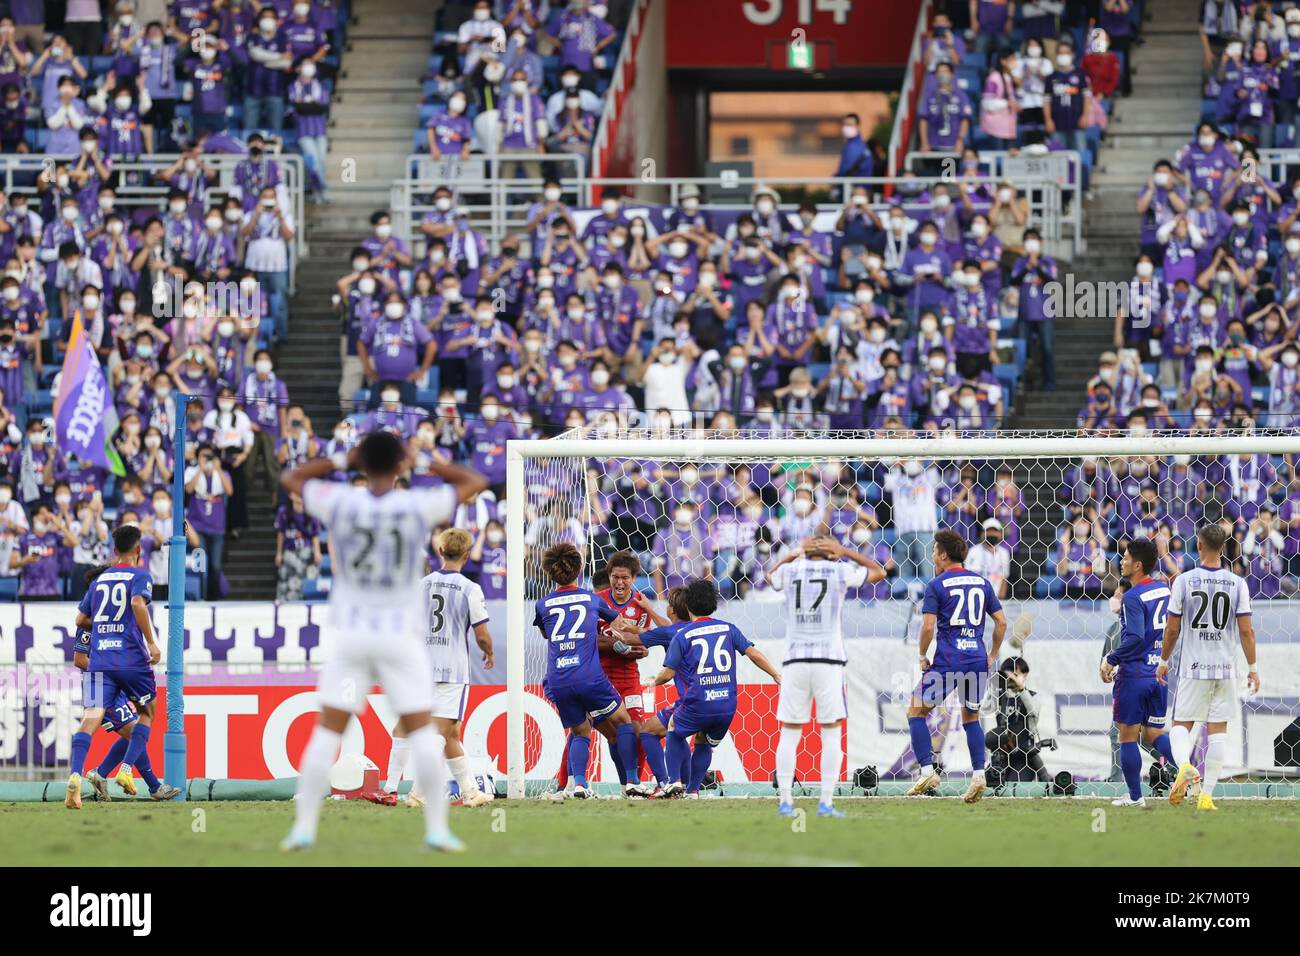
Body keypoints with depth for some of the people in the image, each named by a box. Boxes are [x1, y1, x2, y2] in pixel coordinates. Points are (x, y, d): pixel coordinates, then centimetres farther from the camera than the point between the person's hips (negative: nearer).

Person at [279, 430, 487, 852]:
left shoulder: (340, 502, -7)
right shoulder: (419, 505, -9)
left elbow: (290, 478, 13)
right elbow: (476, 482, 7)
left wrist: (342, 460, 12)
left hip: (350, 633, 1)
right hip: (399, 636, -1)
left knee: (327, 732, 5)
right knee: (422, 731, 5)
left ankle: (304, 827, 3)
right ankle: (437, 829, 2)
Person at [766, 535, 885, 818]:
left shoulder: (790, 570, 6)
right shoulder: (840, 571, 2)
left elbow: (770, 575, 32)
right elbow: (879, 572, 19)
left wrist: (793, 555, 34)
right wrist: (845, 552, 19)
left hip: (795, 661, 2)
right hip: (828, 661, -2)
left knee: (789, 733, 6)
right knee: (831, 732, 3)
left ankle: (785, 801, 2)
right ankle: (826, 802, -3)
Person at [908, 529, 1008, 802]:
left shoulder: (936, 585, -4)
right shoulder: (982, 582, 11)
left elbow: (928, 627, -12)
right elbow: (1001, 621, 10)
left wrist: (923, 657, 2)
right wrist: (992, 655, 18)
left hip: (948, 661, -5)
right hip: (977, 661, 5)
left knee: (916, 712, 7)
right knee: (971, 717, 21)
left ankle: (927, 772, -5)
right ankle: (978, 776, 7)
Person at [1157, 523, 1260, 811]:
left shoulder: (1184, 581, -5)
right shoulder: (1237, 584, -2)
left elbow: (1172, 629, -1)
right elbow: (1246, 630, -2)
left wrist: (1163, 661, 13)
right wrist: (1253, 668, 7)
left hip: (1193, 668, -1)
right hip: (1226, 668, 1)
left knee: (1181, 724, 7)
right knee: (1218, 730, 6)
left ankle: (1184, 766, -24)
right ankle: (1206, 795, 2)